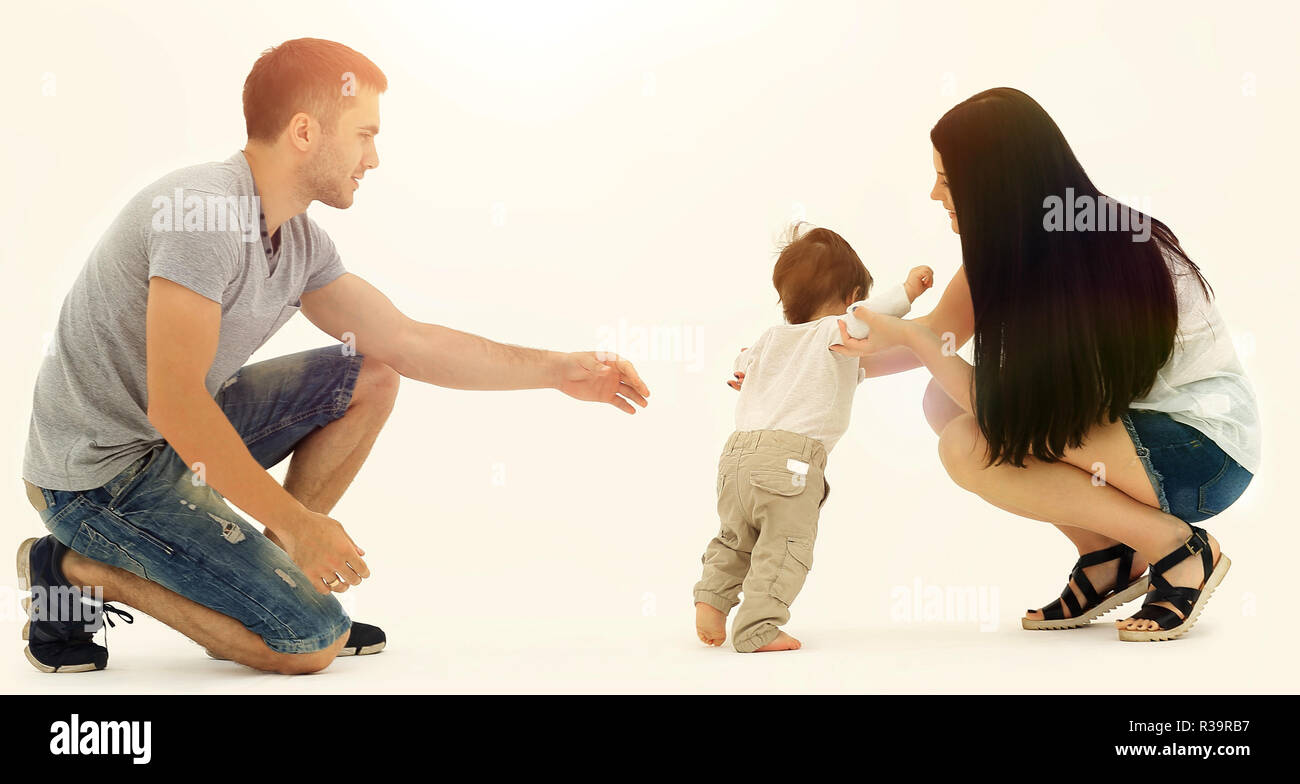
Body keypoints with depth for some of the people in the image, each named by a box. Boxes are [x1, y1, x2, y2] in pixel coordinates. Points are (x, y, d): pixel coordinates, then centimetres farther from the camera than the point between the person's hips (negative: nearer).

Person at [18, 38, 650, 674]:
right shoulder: (206, 207, -25)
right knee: (313, 643, -11)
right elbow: (173, 405, -28)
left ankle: (271, 583, 8)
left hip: (177, 436, 9)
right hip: (101, 472, -9)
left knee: (369, 380, 6)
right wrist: (295, 522, -22)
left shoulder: (300, 241, 3)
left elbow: (409, 343, 9)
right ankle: (80, 571, -1)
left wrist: (560, 371, 9)